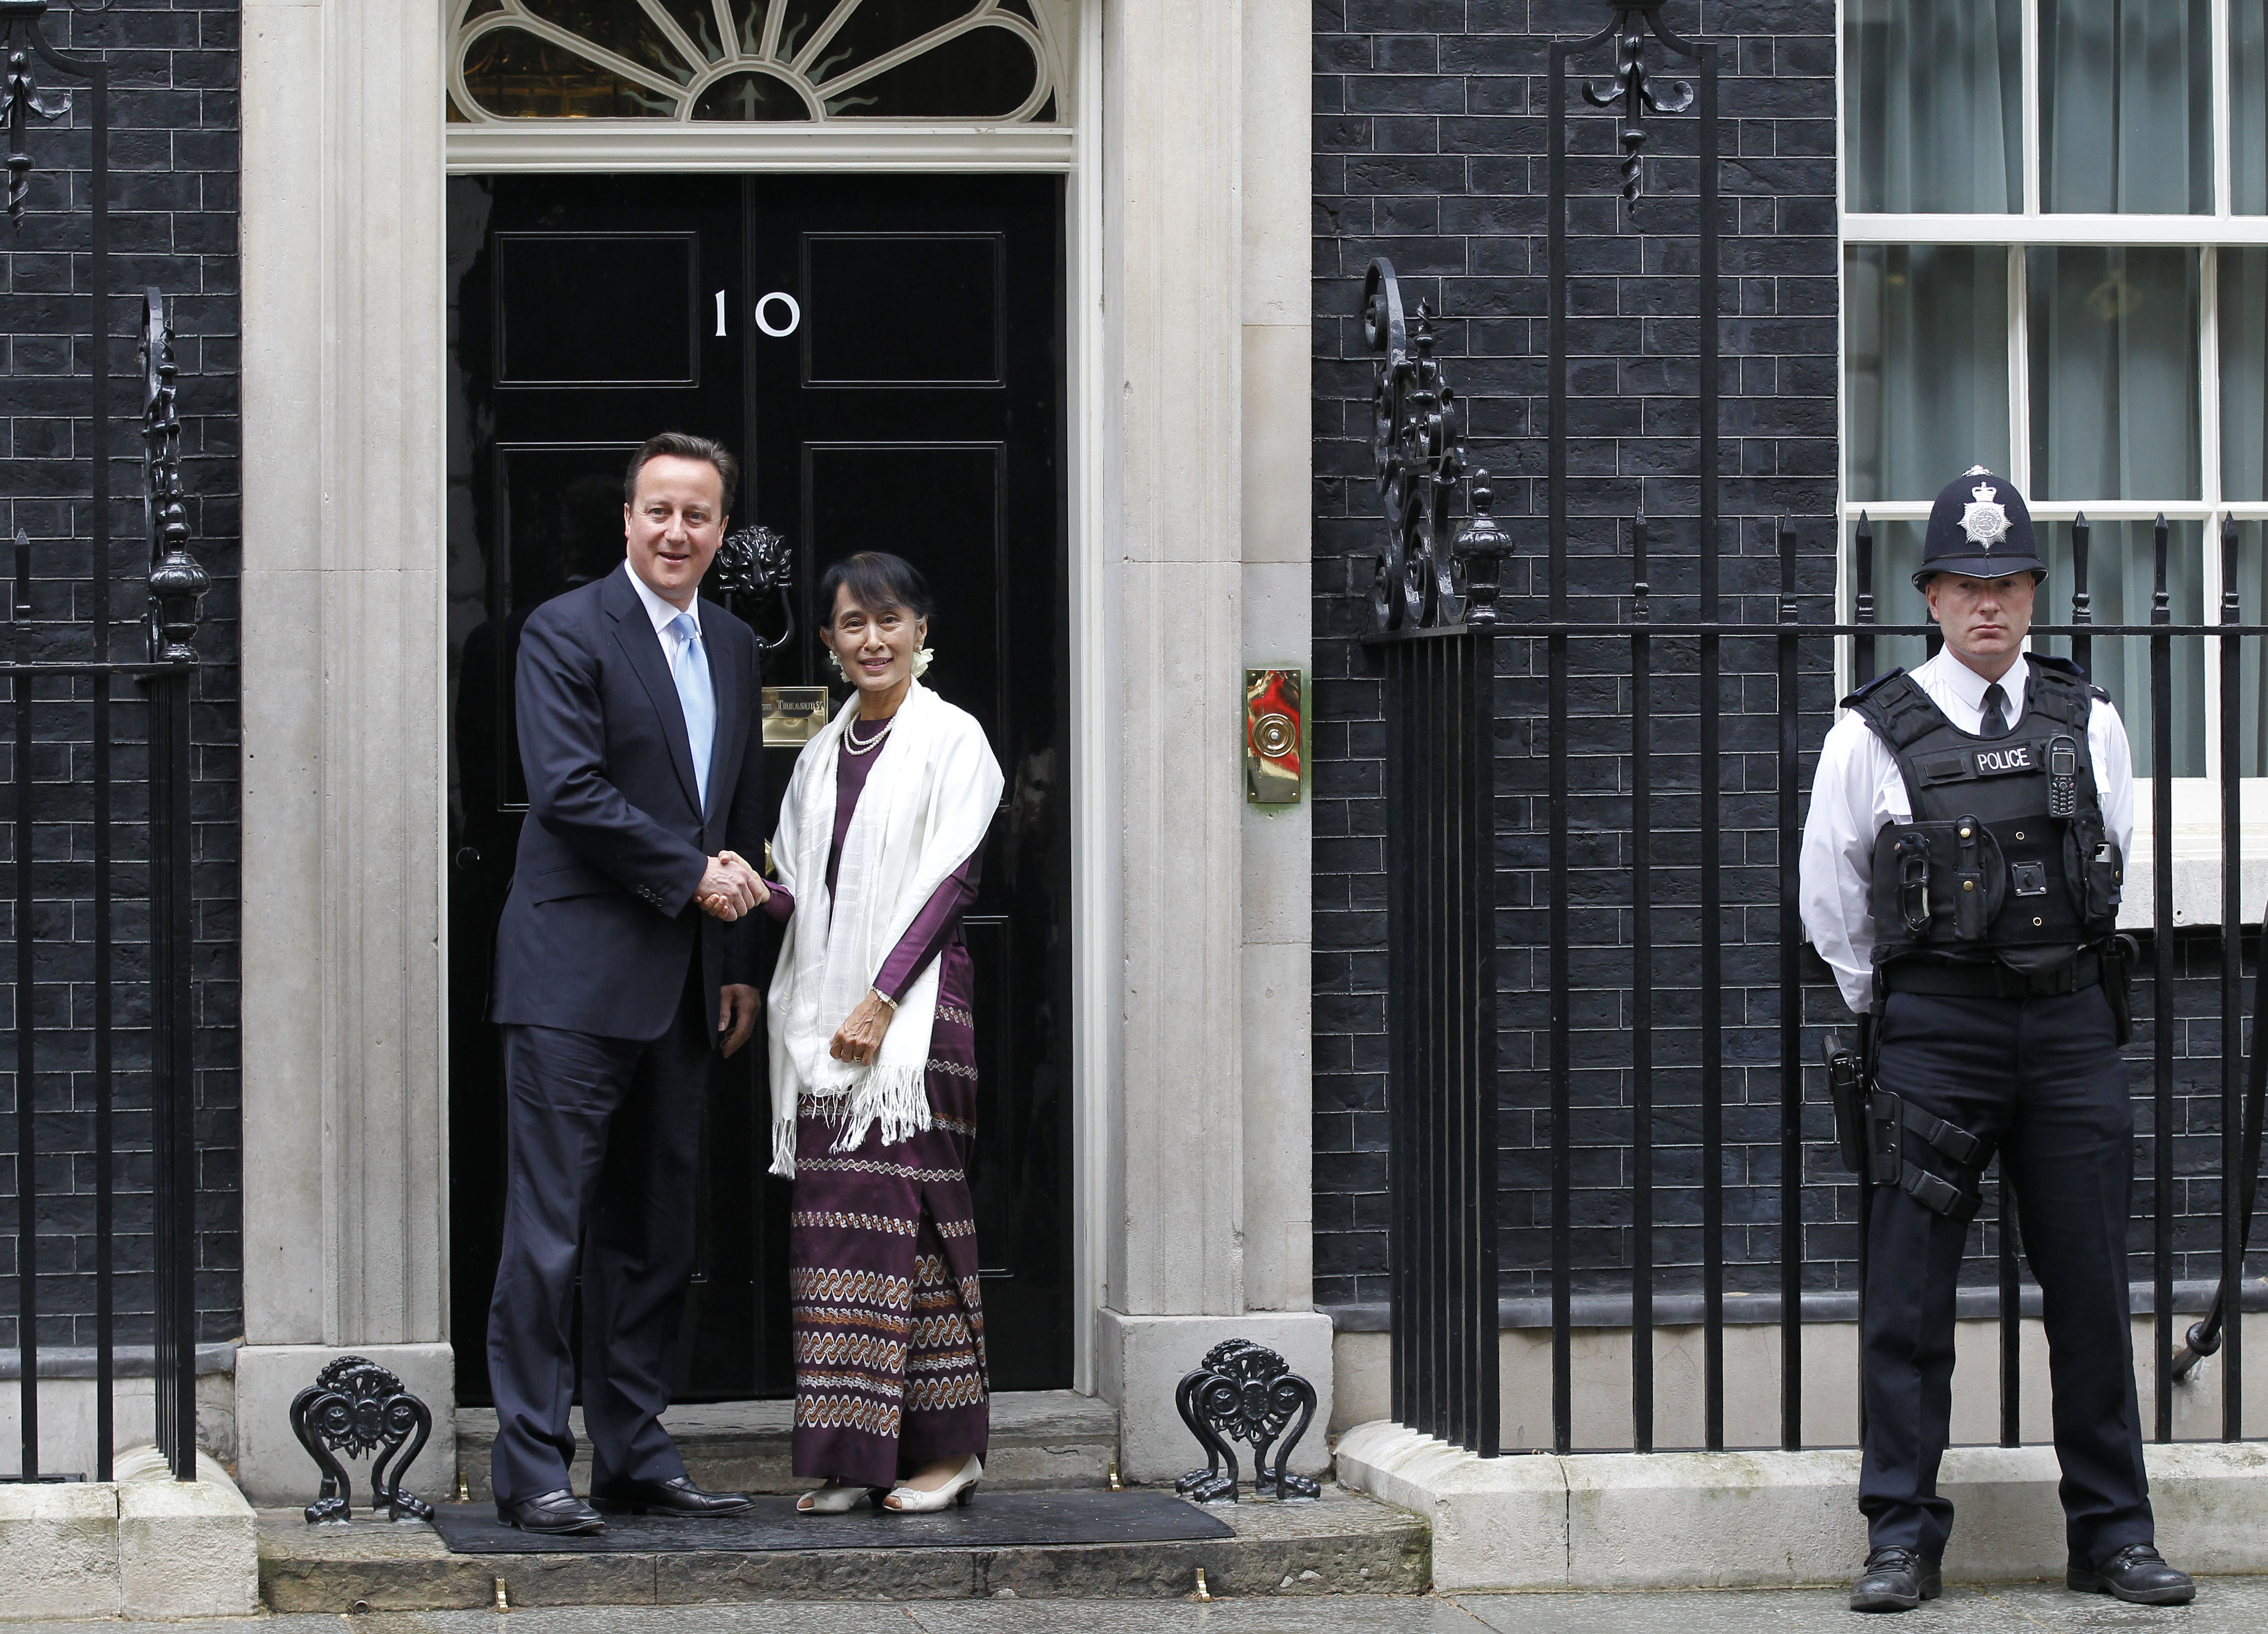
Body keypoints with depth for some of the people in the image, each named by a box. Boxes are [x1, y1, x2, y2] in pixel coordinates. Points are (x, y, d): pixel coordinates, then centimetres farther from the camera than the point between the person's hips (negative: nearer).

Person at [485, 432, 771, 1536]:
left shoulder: (733, 649, 16)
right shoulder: (567, 633, -6)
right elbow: (568, 791, -15)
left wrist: (740, 965, 14)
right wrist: (691, 875, -12)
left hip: (682, 986, 7)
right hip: (576, 976, -7)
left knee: (655, 1237, 10)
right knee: (549, 1231, -7)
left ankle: (635, 1461, 16)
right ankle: (533, 1472, -4)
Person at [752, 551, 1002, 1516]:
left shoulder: (951, 740, -1)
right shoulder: (823, 754, 17)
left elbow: (949, 881, -8)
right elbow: (800, 888, 17)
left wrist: (882, 999, -16)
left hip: (911, 1003, -6)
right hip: (825, 1009, 6)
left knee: (903, 1212, -9)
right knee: (835, 1221, 1)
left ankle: (946, 1449, -3)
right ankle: (856, 1459, 3)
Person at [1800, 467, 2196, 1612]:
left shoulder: (2087, 724, 8)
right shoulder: (1874, 733, 0)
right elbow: (1829, 897, 8)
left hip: (2071, 1026, 2)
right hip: (1935, 1033, -2)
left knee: (2092, 1291, 5)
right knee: (1908, 1294, -2)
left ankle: (2111, 1535, 13)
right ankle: (1902, 1538, 5)